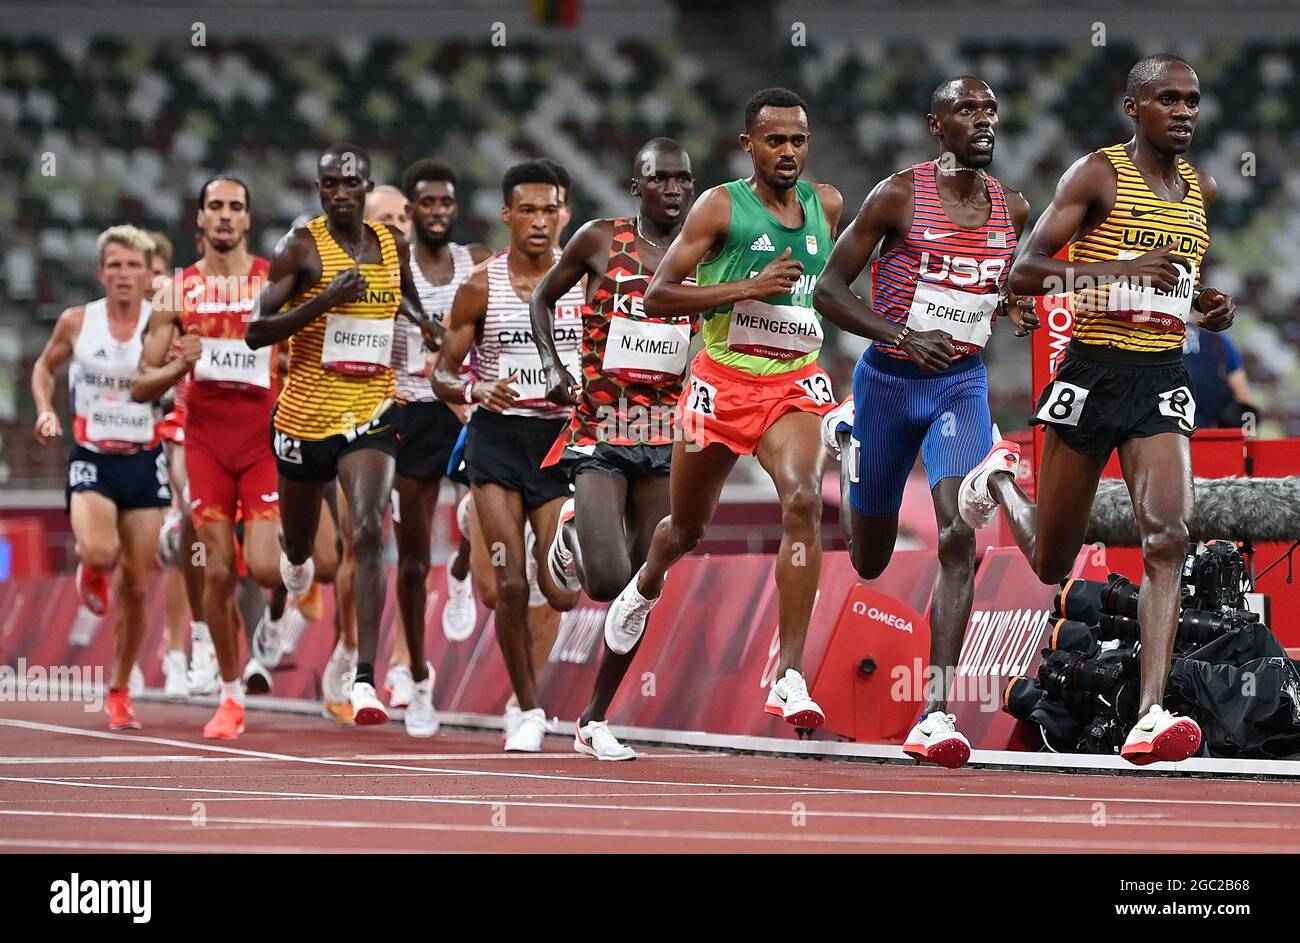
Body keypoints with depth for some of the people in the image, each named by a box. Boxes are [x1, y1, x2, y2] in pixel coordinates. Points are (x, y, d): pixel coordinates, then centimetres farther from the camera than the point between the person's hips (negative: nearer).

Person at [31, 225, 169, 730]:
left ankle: (119, 690, 20)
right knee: (98, 551, -29)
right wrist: (45, 410, -2)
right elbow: (44, 367, 15)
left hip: (145, 461, 1)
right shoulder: (76, 322, -2)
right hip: (92, 459, -1)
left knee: (136, 584, 3)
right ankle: (91, 573, 11)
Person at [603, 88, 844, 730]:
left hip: (795, 383, 1)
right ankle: (644, 590, 56)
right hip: (724, 381, -1)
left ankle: (790, 678, -27)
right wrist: (748, 288, -20)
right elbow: (657, 296, -12)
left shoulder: (826, 205, 6)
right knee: (687, 526, 17)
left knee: (803, 501, -26)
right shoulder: (721, 207, -8)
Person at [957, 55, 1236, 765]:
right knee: (1051, 564, 10)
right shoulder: (1097, 175, -6)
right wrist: (1121, 271, -26)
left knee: (1168, 536, -19)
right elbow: (1023, 271, -14)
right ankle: (1000, 478, 45)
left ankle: (1150, 718, -26)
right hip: (1093, 371, -3)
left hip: (1163, 379, 3)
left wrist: (1210, 308, 7)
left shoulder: (1203, 190, 11)